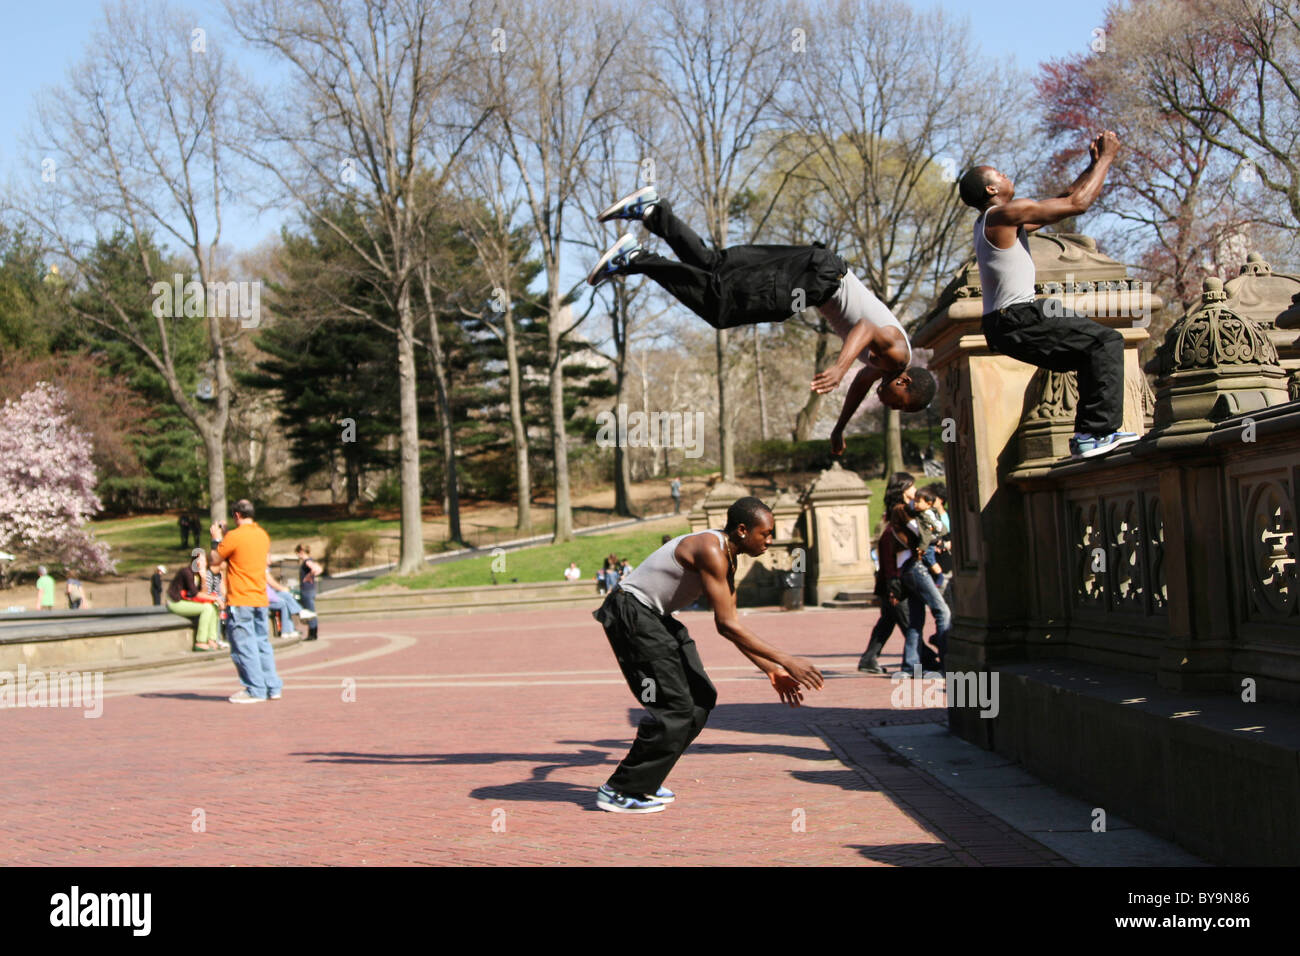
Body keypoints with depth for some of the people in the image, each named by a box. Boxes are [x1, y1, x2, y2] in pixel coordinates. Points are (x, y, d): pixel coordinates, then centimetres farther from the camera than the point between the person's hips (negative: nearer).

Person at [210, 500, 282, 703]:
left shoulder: (234, 537, -12)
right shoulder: (263, 535, 9)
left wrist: (217, 539, 12)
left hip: (239, 601, -7)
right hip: (260, 598, 7)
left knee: (244, 646, -2)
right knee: (262, 644, 12)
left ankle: (255, 690, -3)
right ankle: (273, 687, 12)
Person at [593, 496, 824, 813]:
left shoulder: (727, 559, 9)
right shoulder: (710, 550, -23)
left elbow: (731, 623, 15)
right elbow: (726, 625, -25)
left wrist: (771, 670, 9)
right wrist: (786, 661, -24)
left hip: (656, 618, 10)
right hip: (632, 613, -10)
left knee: (701, 699, 9)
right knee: (674, 707, -12)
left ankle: (645, 780, 17)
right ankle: (620, 792, -3)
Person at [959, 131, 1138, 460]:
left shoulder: (990, 221, 19)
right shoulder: (1006, 214, -12)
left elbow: (1060, 203, 26)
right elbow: (1077, 203, -10)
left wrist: (1093, 166, 22)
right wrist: (1106, 158, 2)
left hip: (1006, 323, 11)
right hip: (1018, 321, -11)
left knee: (1093, 351, 20)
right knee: (1107, 341, -11)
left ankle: (1091, 433, 15)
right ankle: (1095, 433, -17)